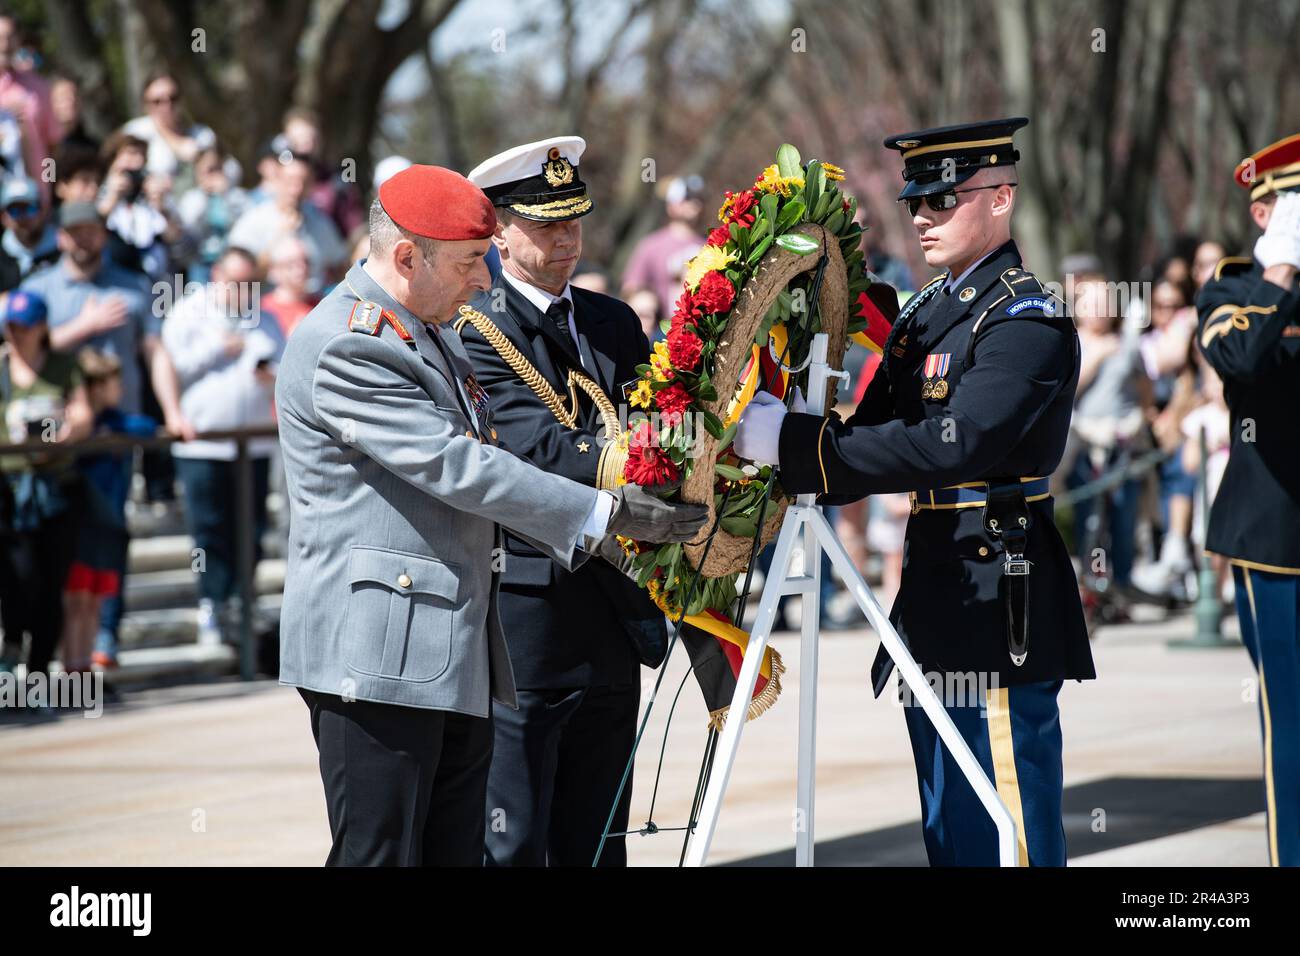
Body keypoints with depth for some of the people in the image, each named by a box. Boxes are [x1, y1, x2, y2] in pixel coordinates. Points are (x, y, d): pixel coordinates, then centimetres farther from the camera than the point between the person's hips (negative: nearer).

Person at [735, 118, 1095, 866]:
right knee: (948, 834, 15)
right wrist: (777, 431, -8)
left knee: (1006, 836, -7)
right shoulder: (926, 312, 16)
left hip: (998, 604, -9)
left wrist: (794, 441, -24)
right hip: (935, 608, 9)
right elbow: (882, 435, 11)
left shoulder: (1029, 320, -13)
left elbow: (951, 445, -25)